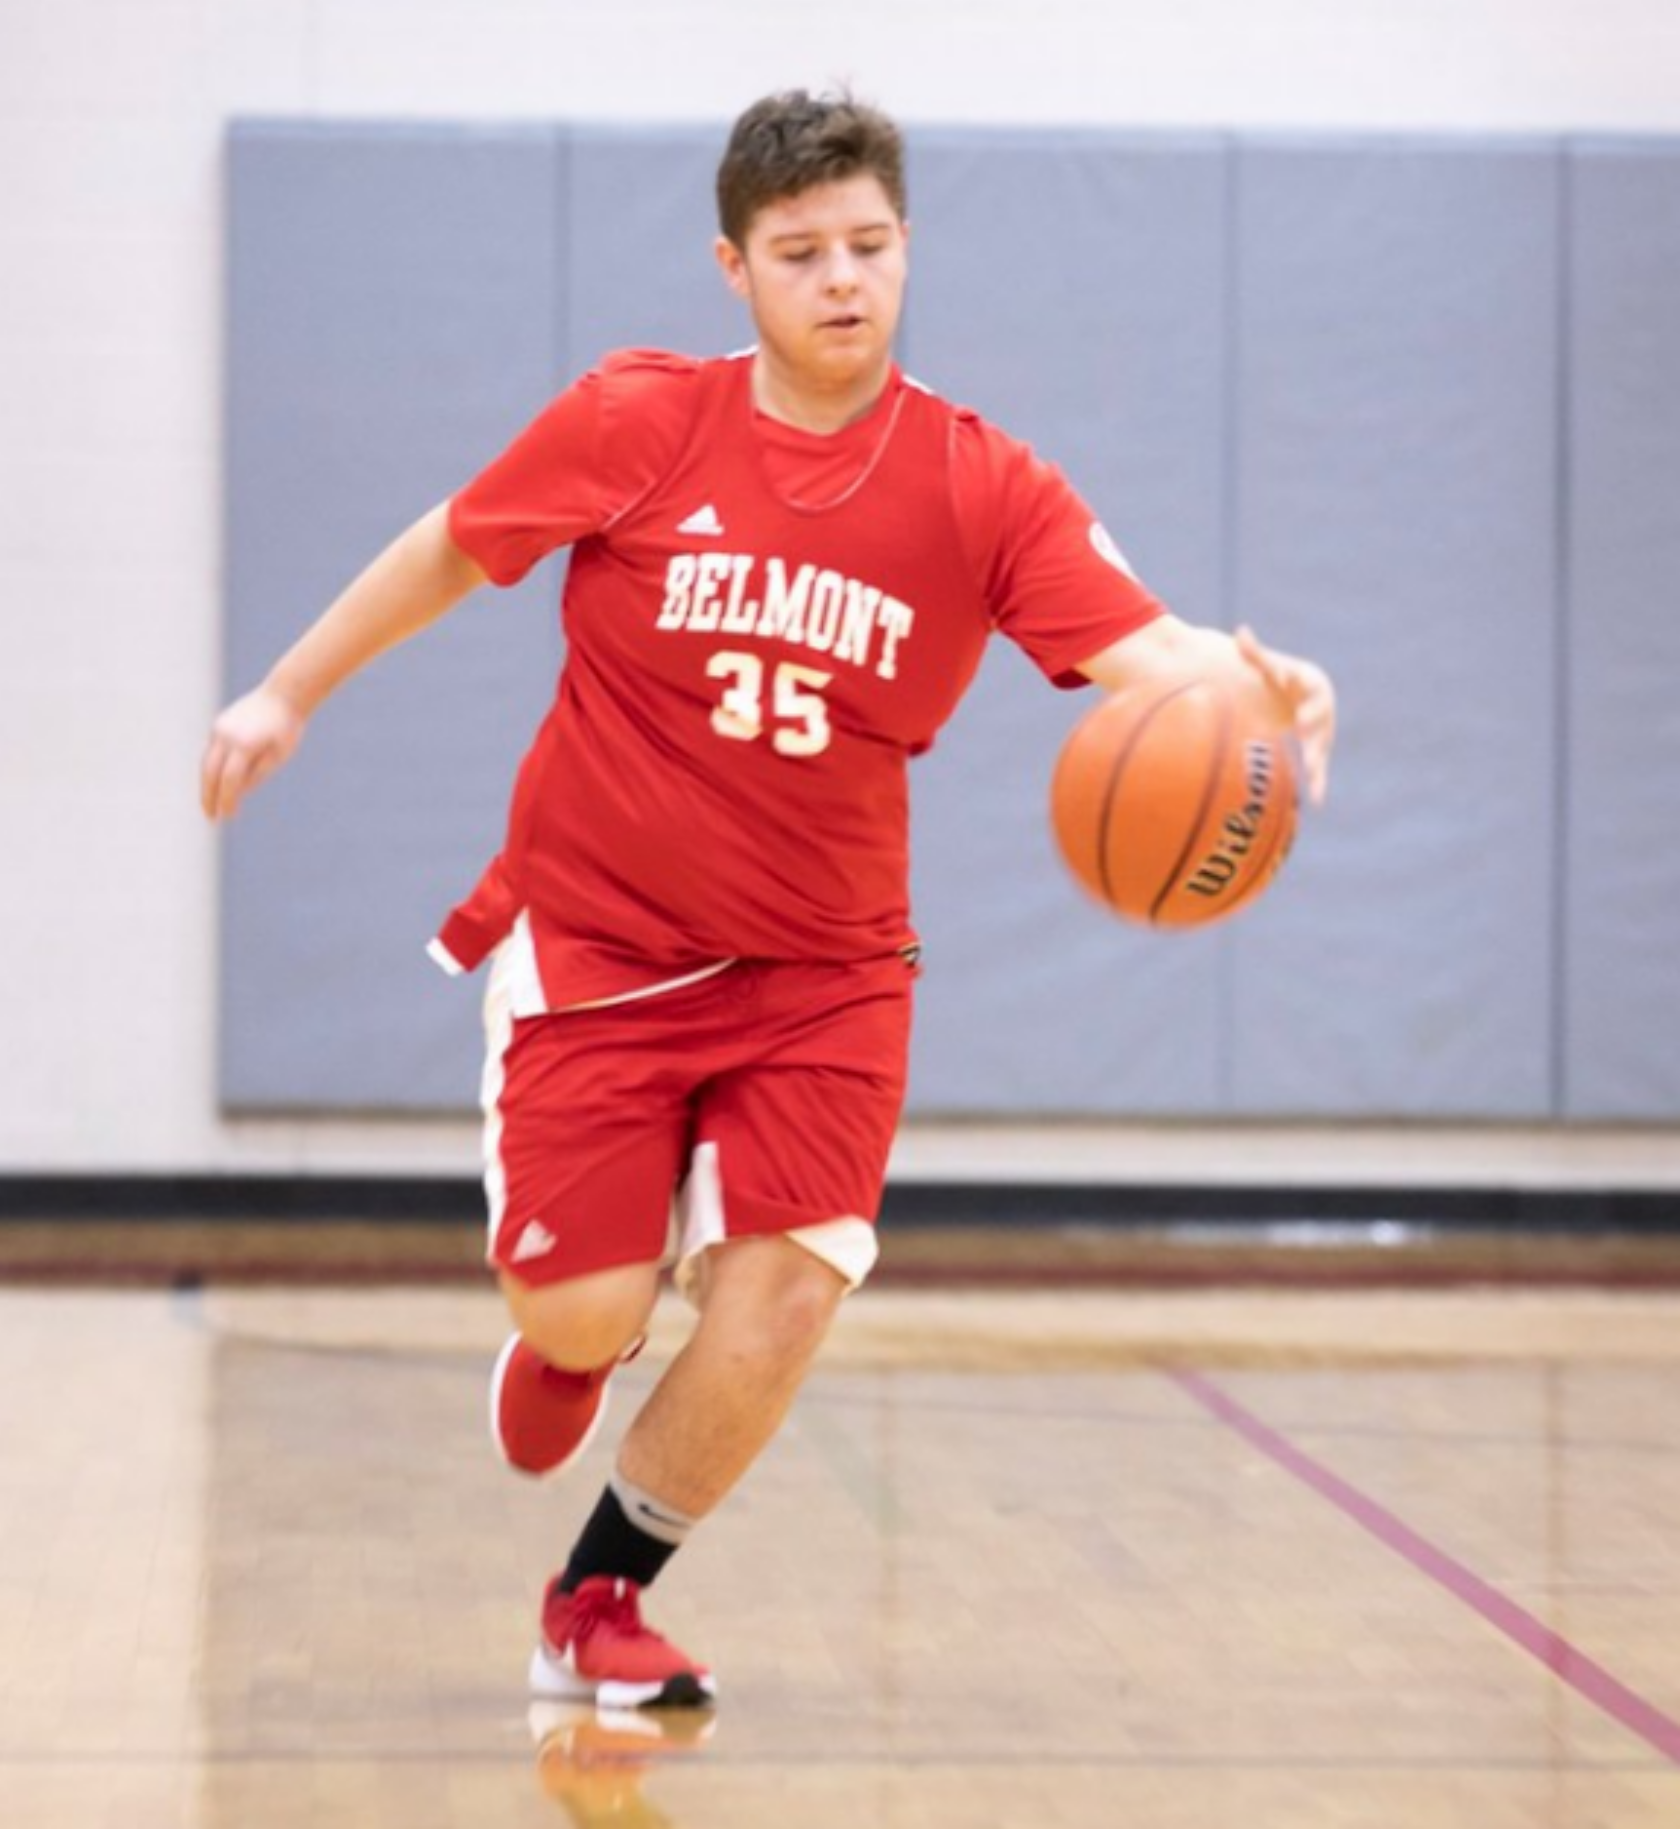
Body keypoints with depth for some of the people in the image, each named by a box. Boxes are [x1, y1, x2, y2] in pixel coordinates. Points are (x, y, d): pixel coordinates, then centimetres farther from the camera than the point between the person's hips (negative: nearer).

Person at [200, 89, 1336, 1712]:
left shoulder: (985, 488, -9)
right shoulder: (634, 424, -9)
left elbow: (1141, 649, -22)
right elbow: (452, 550, 6)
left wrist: (1254, 686, -43)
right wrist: (289, 691, 12)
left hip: (822, 967, 1)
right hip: (595, 938, -1)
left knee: (786, 1286, -14)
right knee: (587, 1310, -9)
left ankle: (595, 1607, 12)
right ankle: (565, 1338, 34)